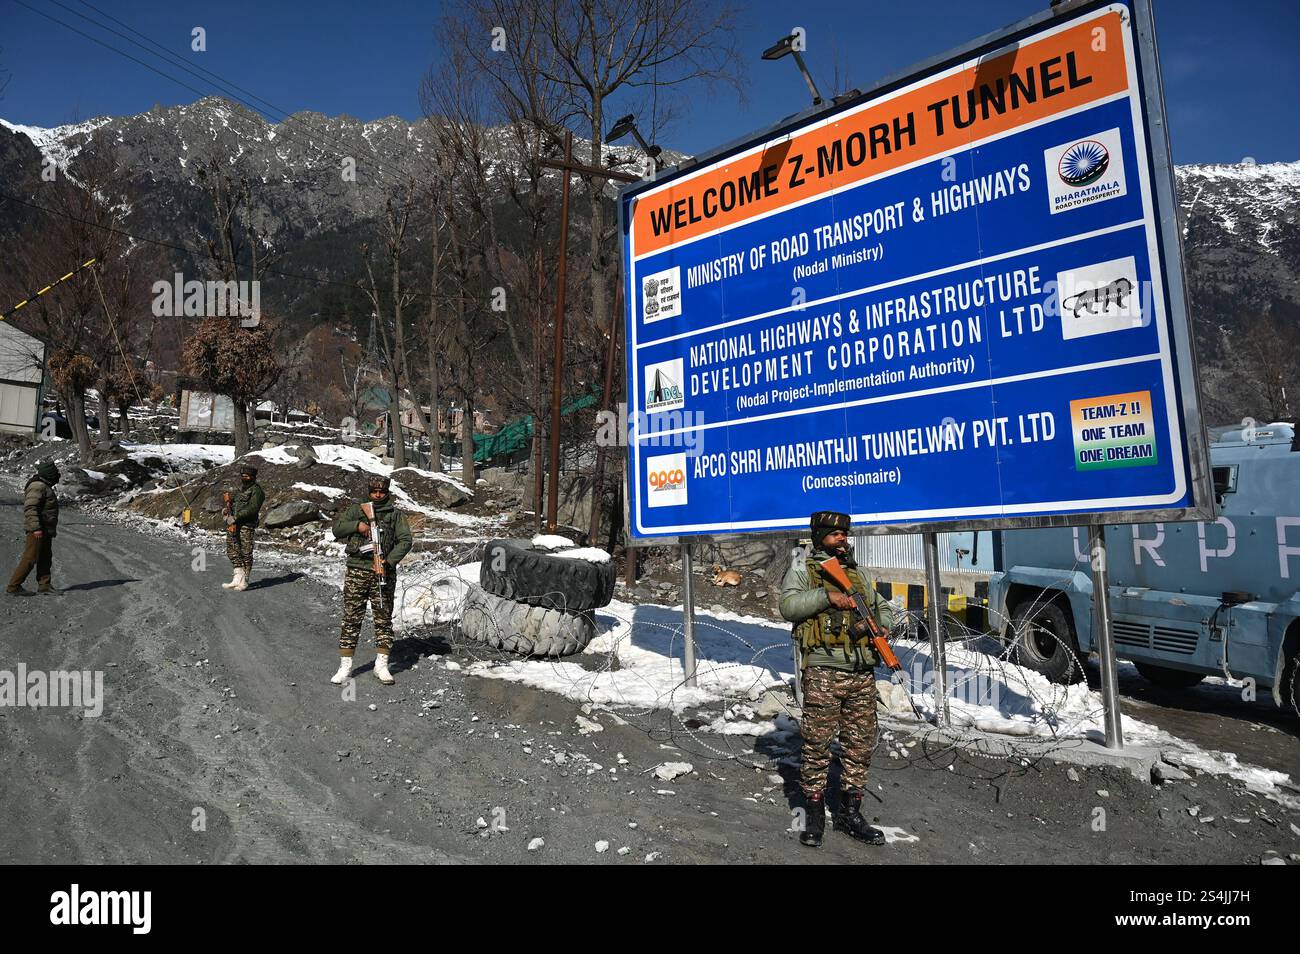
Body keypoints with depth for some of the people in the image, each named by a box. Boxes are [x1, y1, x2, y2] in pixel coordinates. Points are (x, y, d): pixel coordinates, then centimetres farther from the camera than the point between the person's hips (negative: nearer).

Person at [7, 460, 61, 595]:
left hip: (45, 531, 11)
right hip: (37, 531, -11)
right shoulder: (38, 486, -15)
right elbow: (30, 508, -23)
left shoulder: (44, 486, 18)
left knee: (45, 558, 12)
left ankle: (44, 585, 17)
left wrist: (51, 530, 25)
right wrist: (36, 528, -28)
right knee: (30, 559, -7)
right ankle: (13, 586, -1)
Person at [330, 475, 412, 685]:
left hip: (383, 574, 0)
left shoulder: (396, 515, 7)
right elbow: (336, 528, 7)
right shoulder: (356, 510, 12)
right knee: (351, 619, 2)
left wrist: (389, 560, -15)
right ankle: (345, 666, 9)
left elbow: (405, 540, -2)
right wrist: (357, 525, -11)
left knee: (384, 619, 3)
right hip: (357, 571, 1)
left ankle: (381, 665, 13)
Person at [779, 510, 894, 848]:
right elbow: (788, 605, -14)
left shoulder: (855, 572, 19)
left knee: (860, 744, 10)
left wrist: (873, 623, 1)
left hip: (863, 672, 6)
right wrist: (827, 596, -22)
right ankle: (815, 815, 13)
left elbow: (885, 608, 21)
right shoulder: (802, 568, 2)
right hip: (823, 672, -6)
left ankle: (850, 812, 23)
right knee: (817, 745, -1)